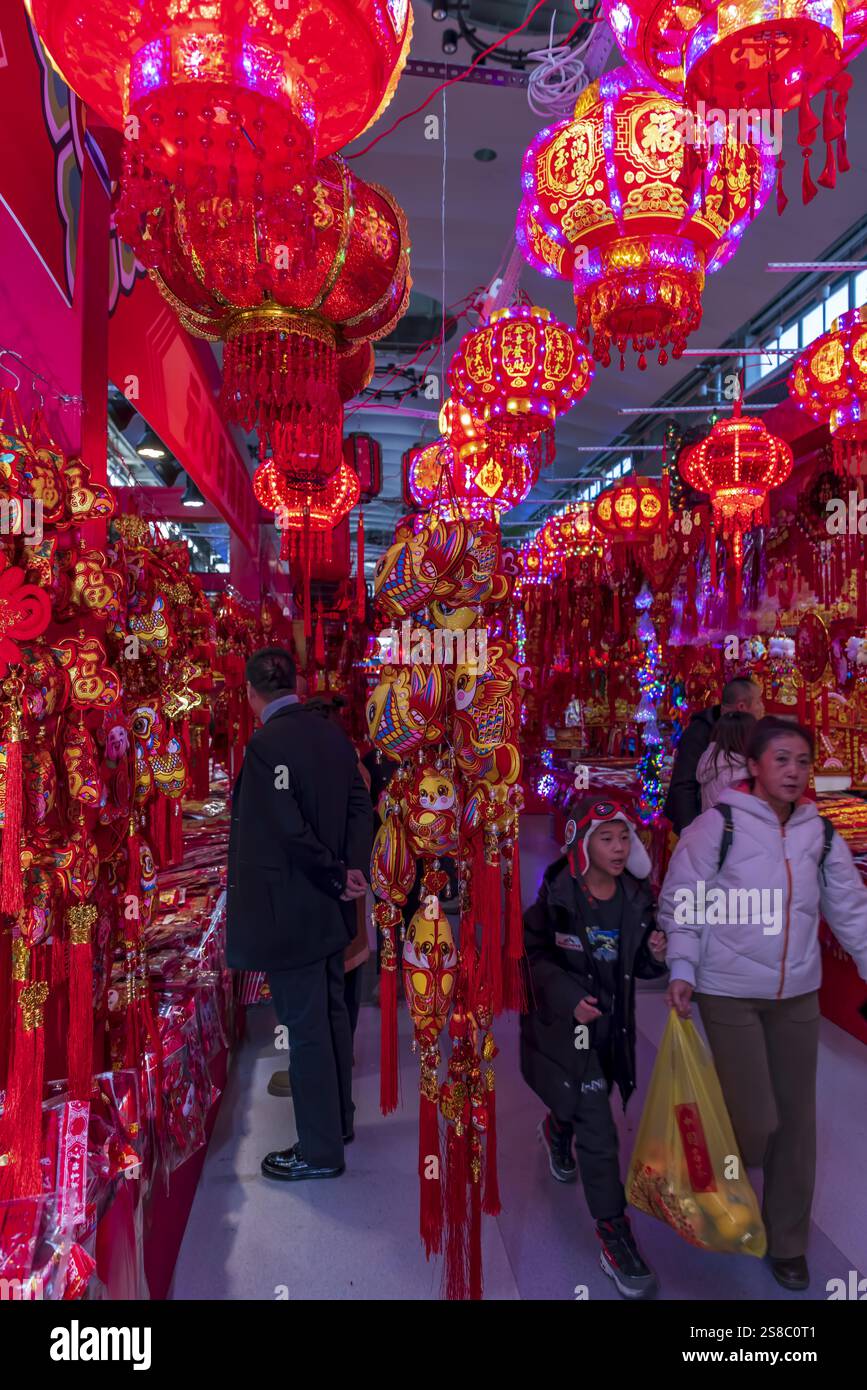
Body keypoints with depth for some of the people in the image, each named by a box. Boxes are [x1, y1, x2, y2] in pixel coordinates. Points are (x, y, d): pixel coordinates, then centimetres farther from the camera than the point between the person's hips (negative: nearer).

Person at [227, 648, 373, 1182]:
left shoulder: (268, 744, -21)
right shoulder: (333, 734, 2)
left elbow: (289, 830, -24)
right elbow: (360, 804, 0)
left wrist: (336, 876, -12)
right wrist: (352, 869, -8)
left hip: (289, 911, -8)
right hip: (328, 909, 8)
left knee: (306, 1028, 5)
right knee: (331, 1015, 21)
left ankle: (320, 1150, 21)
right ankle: (338, 1120, 38)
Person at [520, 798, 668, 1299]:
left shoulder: (637, 897, -5)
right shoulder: (557, 896, -19)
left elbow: (638, 967, 6)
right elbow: (534, 955, -10)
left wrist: (655, 955, -16)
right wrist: (568, 996, -23)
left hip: (613, 1026, 5)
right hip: (565, 1026, -5)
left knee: (584, 1104, 24)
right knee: (598, 1132, -6)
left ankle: (556, 1130, 59)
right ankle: (615, 1239, 10)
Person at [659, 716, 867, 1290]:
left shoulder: (821, 833, 2)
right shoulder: (719, 824, -12)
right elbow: (681, 901, -9)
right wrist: (682, 971, -16)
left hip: (798, 994, 5)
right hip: (729, 993, -4)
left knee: (796, 1120, 12)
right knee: (756, 1122, -3)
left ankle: (787, 1241, 33)